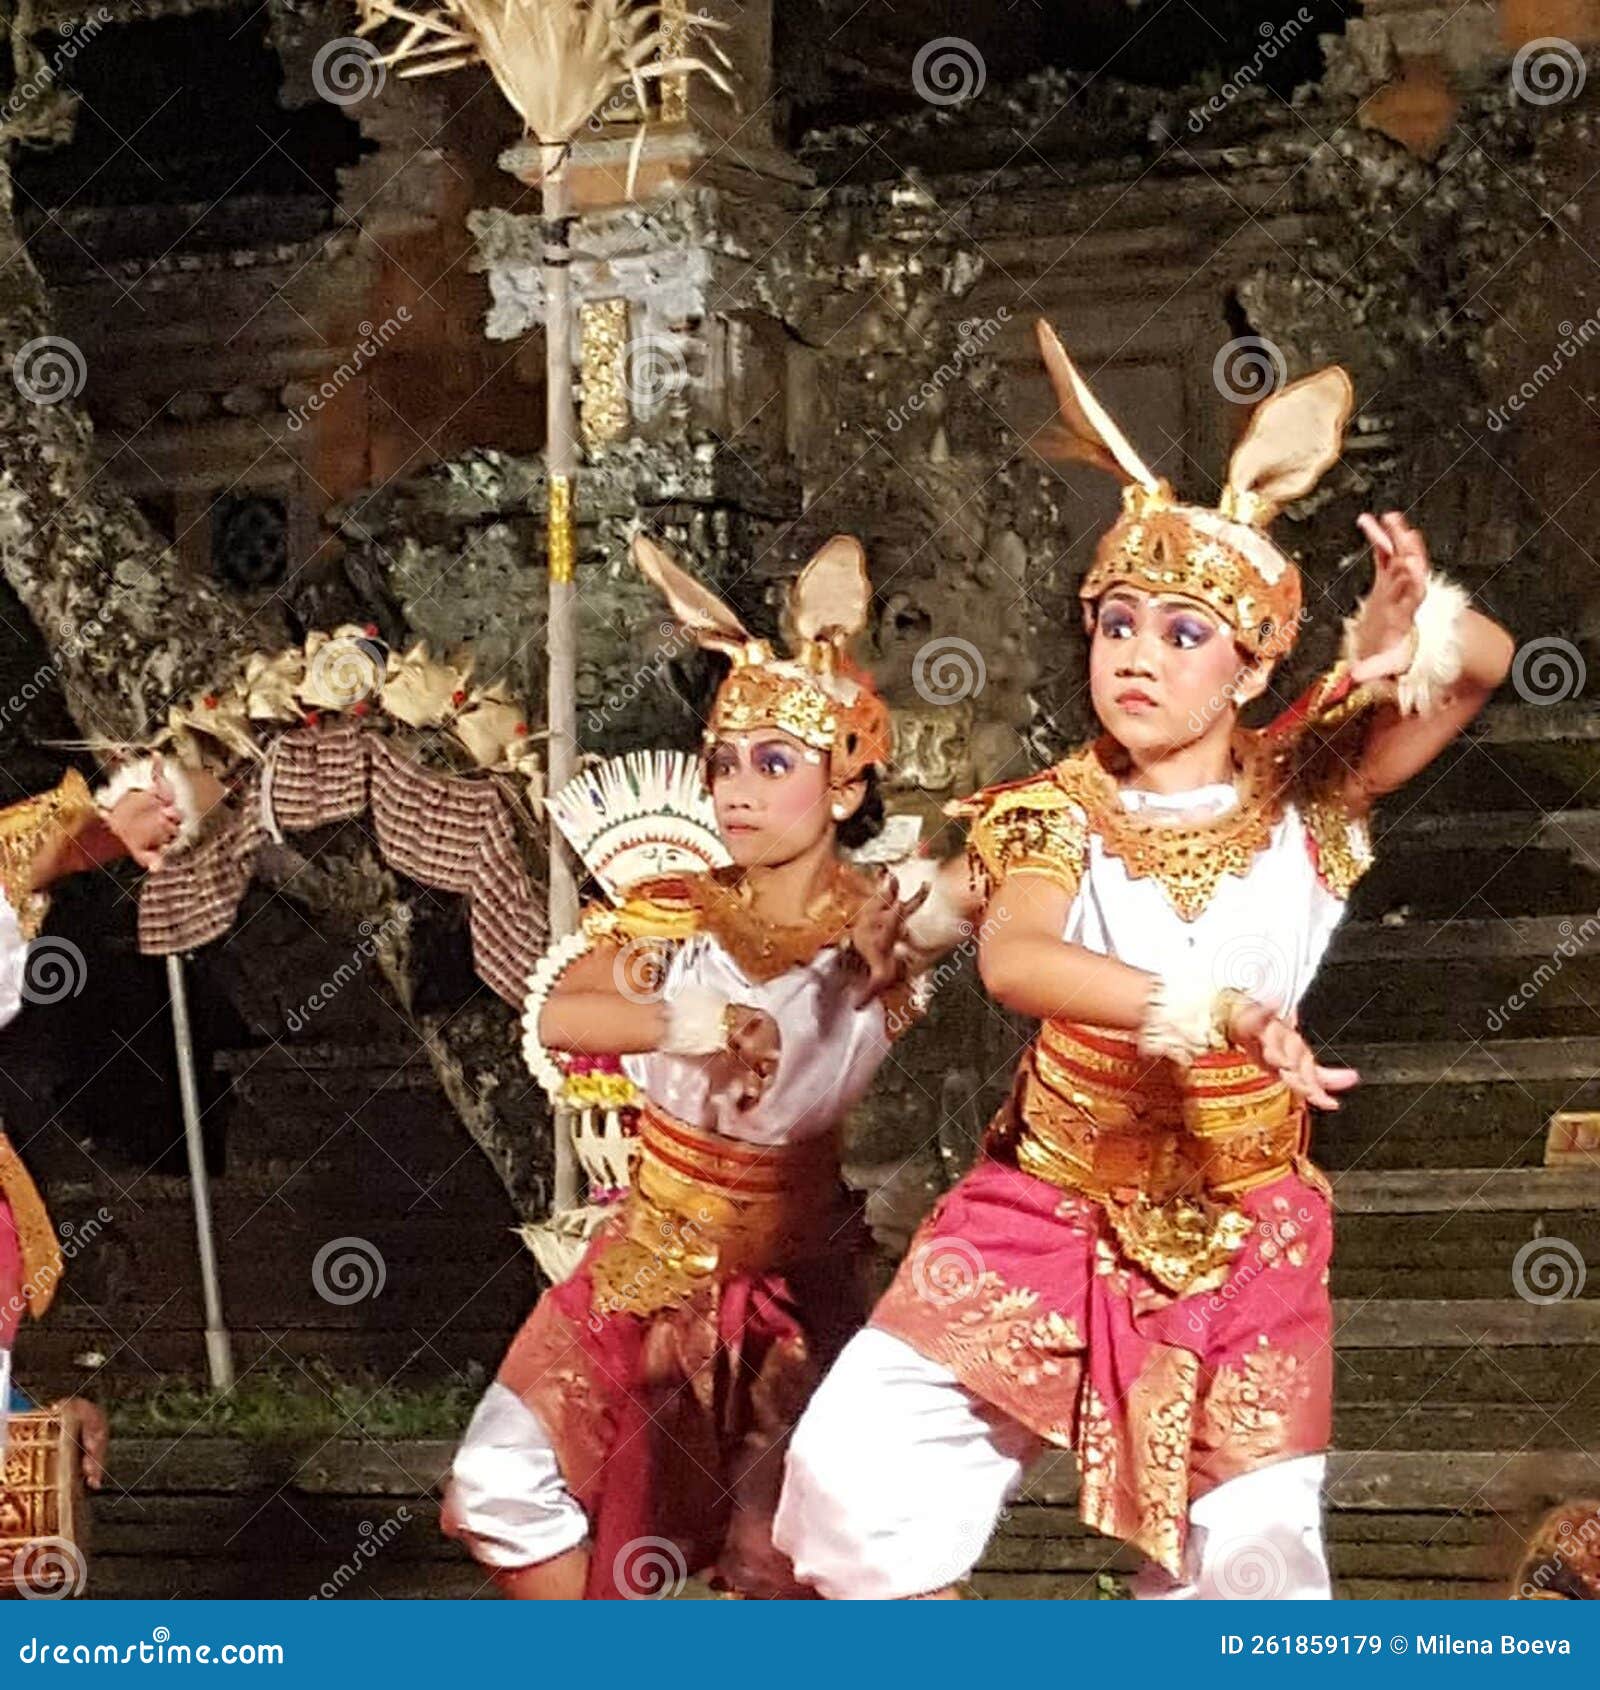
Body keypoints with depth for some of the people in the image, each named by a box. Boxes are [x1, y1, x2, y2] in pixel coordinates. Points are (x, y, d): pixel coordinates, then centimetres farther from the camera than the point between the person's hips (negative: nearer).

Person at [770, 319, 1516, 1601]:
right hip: (1055, 1205, 0)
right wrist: (1209, 1010, -48)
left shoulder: (1300, 794, -7)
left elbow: (1484, 670, -19)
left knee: (1257, 1551, -2)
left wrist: (1419, 631, -44)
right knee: (853, 1467, -12)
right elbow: (1012, 958, -32)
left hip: (1240, 1230, 0)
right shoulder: (1064, 812, -10)